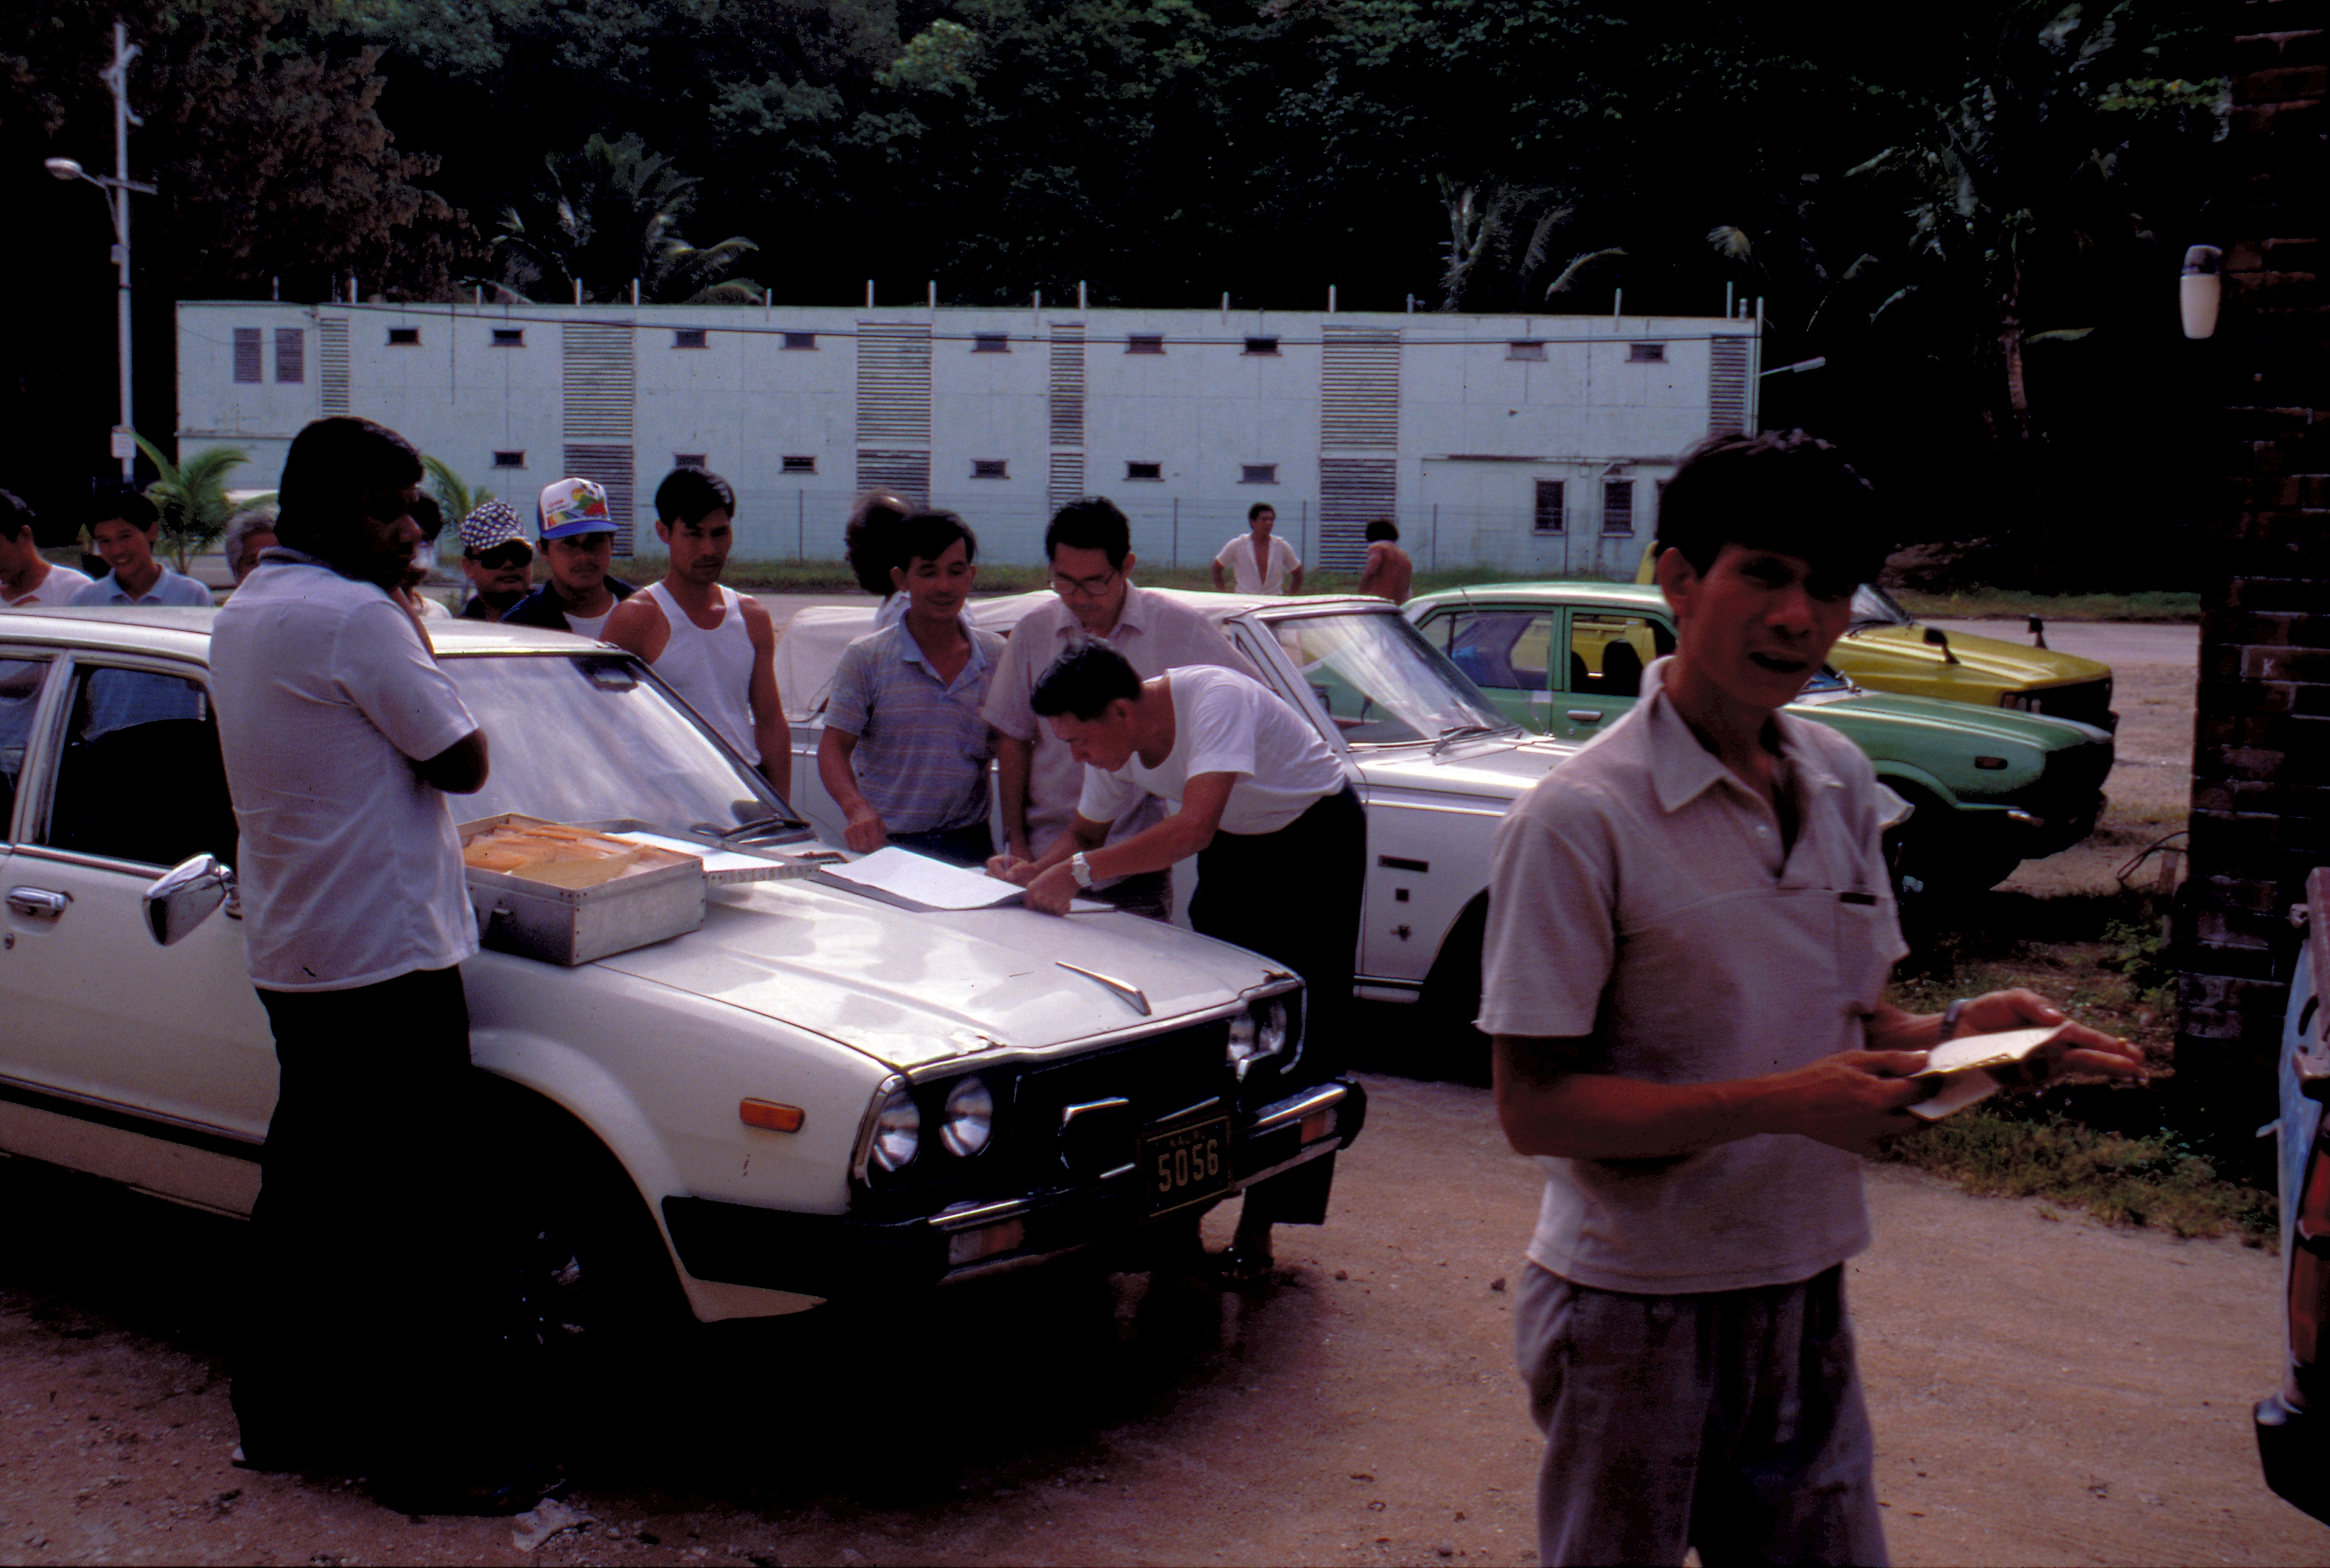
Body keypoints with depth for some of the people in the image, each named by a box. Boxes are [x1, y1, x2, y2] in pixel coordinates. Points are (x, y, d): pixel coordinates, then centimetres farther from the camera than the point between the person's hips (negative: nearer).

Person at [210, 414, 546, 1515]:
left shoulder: (239, 617, 13)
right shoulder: (357, 616, -17)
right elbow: (464, 764, -12)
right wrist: (413, 628, -4)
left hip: (286, 956, 10)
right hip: (384, 955, -10)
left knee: (302, 1188, 18)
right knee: (416, 1218, -3)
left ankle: (281, 1415, 28)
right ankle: (426, 1455, 4)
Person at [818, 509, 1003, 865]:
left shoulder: (998, 656, 7)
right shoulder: (866, 658, 0)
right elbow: (834, 747, -5)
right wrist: (857, 807, -25)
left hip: (969, 845, 2)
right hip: (886, 844, -2)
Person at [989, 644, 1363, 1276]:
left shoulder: (1216, 701, -35)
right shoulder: (1116, 745, -11)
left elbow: (1193, 829, -44)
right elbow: (1086, 830, 6)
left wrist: (1078, 870, -40)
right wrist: (1036, 872, -15)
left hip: (1316, 838, -7)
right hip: (1235, 846, 7)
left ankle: (1258, 1226, -3)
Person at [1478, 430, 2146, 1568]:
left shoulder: (1840, 783, 5)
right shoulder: (1579, 820, -17)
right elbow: (1533, 1106, -18)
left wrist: (1956, 1031, -6)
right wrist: (1781, 1104, -26)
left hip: (1804, 1294, 6)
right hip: (1636, 1314, -6)